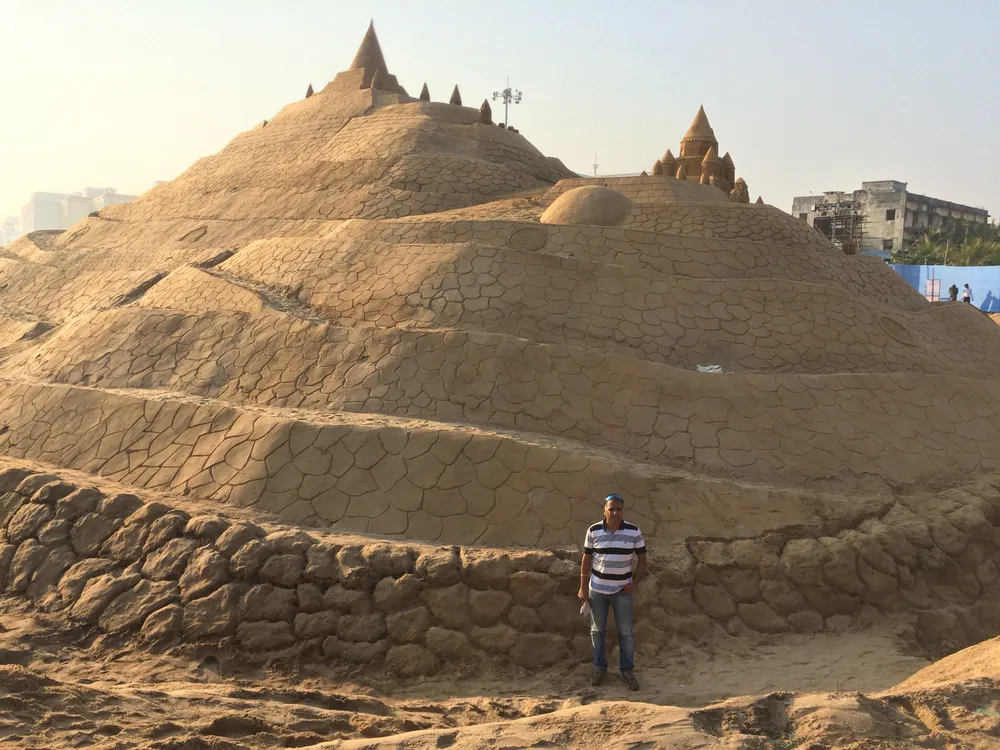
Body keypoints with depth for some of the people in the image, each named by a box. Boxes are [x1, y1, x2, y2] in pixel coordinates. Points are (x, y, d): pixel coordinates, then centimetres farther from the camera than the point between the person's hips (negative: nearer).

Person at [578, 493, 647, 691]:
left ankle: (627, 670, 19)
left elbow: (642, 559, 0)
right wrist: (583, 588, -2)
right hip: (597, 589, 0)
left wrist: (634, 583, -10)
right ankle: (599, 667, 26)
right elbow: (586, 559, -1)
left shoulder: (634, 532, -9)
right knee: (597, 630, 11)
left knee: (626, 632, 5)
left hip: (622, 591, 0)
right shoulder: (594, 531, -8)